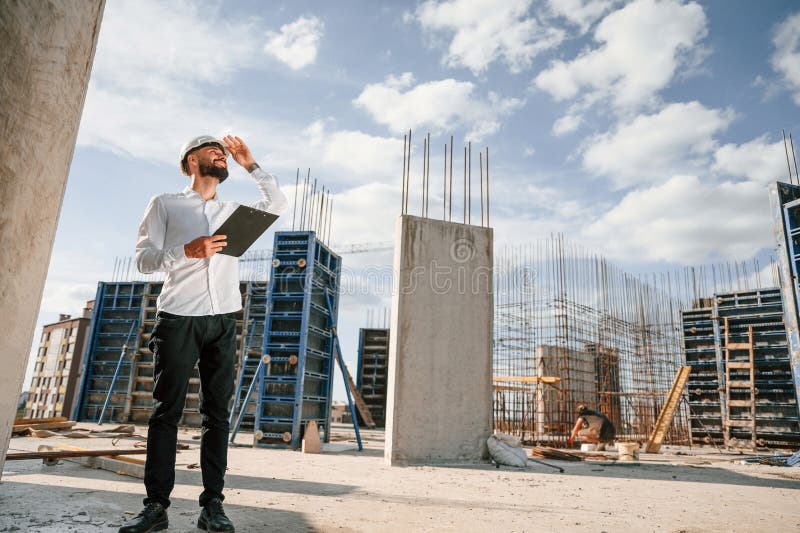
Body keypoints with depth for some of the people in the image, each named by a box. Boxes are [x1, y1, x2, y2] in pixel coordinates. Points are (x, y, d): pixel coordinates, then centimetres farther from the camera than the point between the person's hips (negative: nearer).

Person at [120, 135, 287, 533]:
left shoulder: (233, 210, 22)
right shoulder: (165, 204, 11)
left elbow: (277, 204, 16)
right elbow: (143, 258, 2)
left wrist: (249, 165, 16)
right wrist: (187, 251, -16)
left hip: (223, 320, 3)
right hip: (178, 317, -3)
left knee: (217, 411, -1)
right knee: (167, 410, -3)